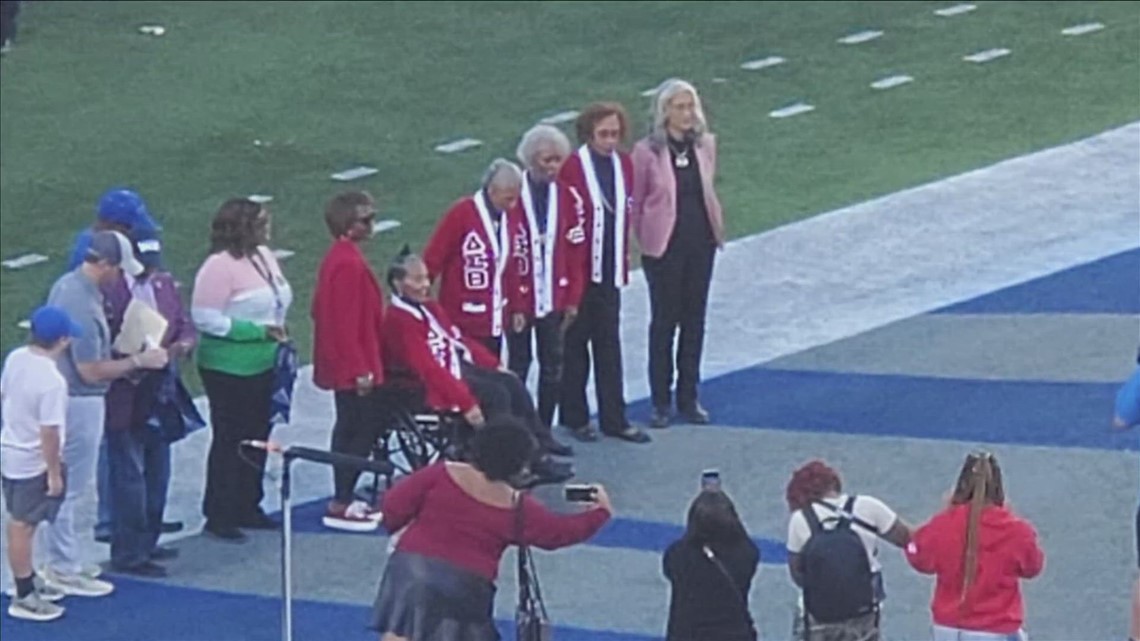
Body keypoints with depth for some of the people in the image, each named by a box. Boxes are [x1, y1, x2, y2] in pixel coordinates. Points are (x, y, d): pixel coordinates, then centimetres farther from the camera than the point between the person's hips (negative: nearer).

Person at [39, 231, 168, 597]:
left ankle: (59, 561, 27)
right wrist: (138, 362, -15)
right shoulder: (83, 306, -26)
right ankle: (65, 570, 8)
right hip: (79, 403, -10)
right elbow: (91, 371, -24)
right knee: (70, 486, 0)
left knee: (60, 484, 17)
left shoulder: (67, 285, 4)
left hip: (62, 397, 10)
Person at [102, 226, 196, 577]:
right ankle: (128, 553, 4)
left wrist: (183, 345, -9)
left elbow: (186, 326, 12)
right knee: (129, 476, -3)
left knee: (157, 473, 16)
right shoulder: (109, 289, -16)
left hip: (159, 396, 8)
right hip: (125, 399, -8)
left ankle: (147, 543, 29)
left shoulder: (164, 283, 8)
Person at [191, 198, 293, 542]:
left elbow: (279, 300, 21)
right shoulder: (220, 266, -19)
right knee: (230, 440, -2)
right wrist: (257, 331, -22)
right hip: (229, 368, -9)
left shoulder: (263, 256, 8)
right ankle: (218, 516, 7)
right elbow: (205, 318, -22)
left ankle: (247, 507, 28)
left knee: (257, 436, 16)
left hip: (263, 365, 9)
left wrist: (278, 330, 4)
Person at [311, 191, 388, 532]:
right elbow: (348, 322, -24)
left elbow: (322, 309, 18)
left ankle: (344, 500, 24)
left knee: (351, 428, 17)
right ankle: (341, 505, -1)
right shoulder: (349, 264, -22)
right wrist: (361, 370, -21)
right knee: (362, 429, -4)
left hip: (342, 366, 11)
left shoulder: (338, 257, 10)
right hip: (355, 366, -11)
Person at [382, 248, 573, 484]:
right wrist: (466, 401, -29)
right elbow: (428, 369, -25)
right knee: (497, 394, -22)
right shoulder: (399, 320, -19)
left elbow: (460, 339, 20)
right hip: (434, 387, -10)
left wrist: (495, 365, 10)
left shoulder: (429, 307, 13)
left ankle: (541, 447, -6)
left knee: (513, 383, -6)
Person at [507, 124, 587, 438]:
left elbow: (575, 250, 6)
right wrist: (514, 305, -14)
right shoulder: (514, 197, -14)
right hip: (520, 298, -5)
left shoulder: (565, 197, 2)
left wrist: (572, 298, 3)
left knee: (553, 365, 10)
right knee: (518, 365, 4)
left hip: (553, 298, 5)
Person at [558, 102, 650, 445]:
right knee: (575, 344, 6)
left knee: (609, 344, 9)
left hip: (610, 272, 5)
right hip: (579, 271, -5)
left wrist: (623, 260, 10)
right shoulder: (571, 168, -13)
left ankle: (614, 419, 13)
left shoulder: (623, 165, 6)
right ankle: (574, 417, 16)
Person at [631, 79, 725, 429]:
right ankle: (661, 402, 11)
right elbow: (635, 202, -3)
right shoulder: (647, 151, -10)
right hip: (664, 246, -4)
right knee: (664, 321, 3)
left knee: (694, 320, 10)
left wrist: (715, 228, 8)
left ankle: (689, 398, 19)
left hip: (700, 242, 4)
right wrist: (644, 238, -3)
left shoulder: (705, 145, 2)